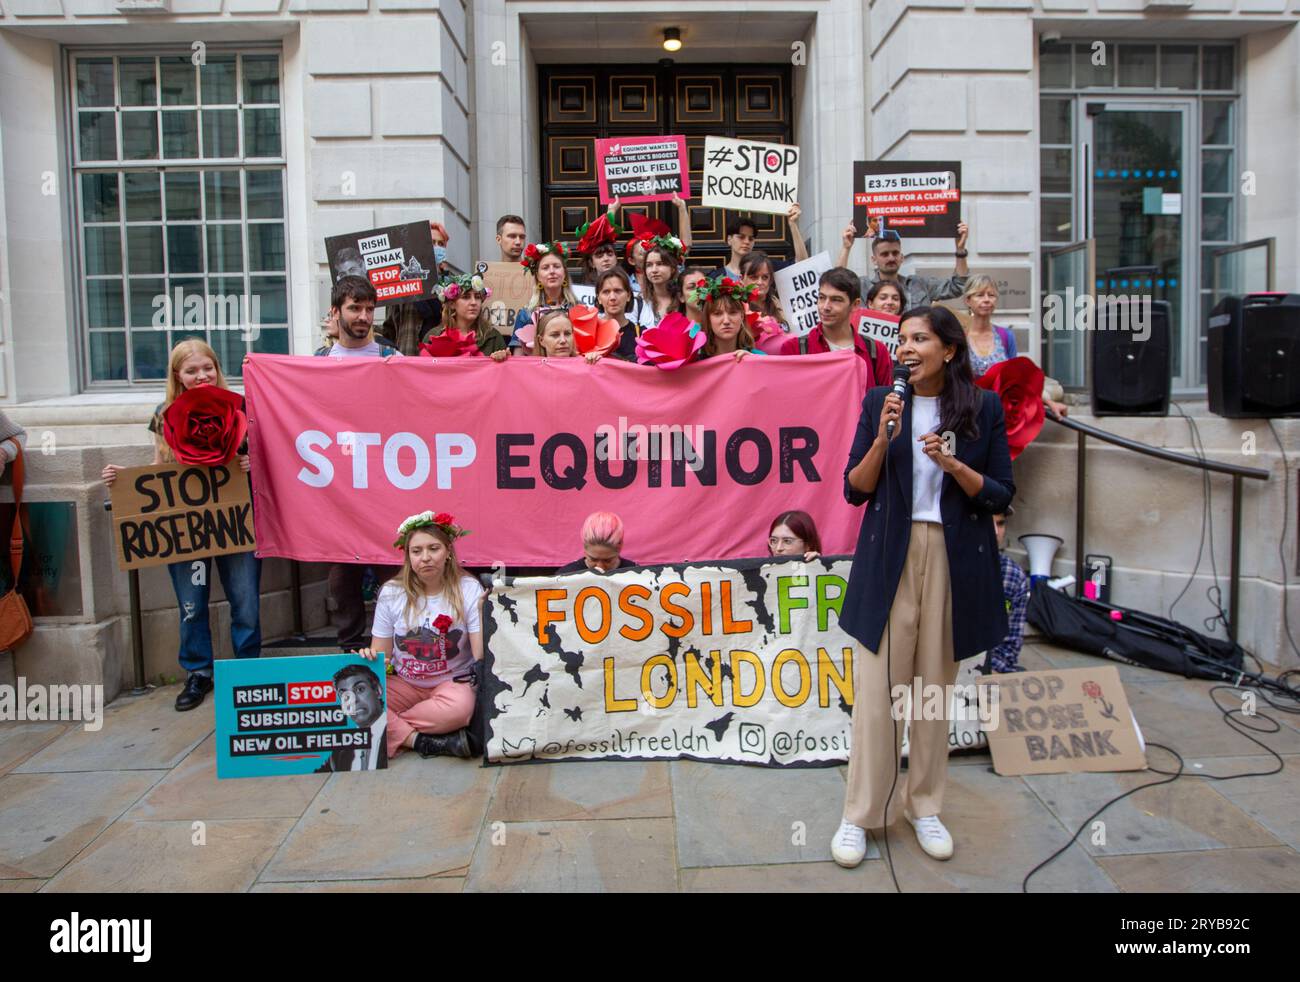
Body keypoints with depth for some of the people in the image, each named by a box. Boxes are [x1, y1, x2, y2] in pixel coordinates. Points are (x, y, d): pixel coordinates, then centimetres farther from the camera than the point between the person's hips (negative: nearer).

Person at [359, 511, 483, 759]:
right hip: (404, 683, 2)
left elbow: (481, 655, -13)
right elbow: (381, 654, 4)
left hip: (452, 681, -1)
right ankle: (426, 742, -23)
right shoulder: (392, 592, -1)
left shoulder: (468, 589, -7)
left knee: (459, 706, -36)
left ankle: (391, 731, -13)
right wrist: (370, 657, -21)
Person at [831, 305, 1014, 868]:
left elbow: (1001, 495, 1)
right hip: (890, 556, 0)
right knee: (877, 686, 0)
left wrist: (954, 465, -15)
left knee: (936, 684, 9)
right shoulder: (881, 402, 3)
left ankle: (924, 805, 25)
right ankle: (861, 813, 12)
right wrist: (883, 439, -15)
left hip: (956, 559, 0)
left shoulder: (984, 407, 2)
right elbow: (855, 490, 0)